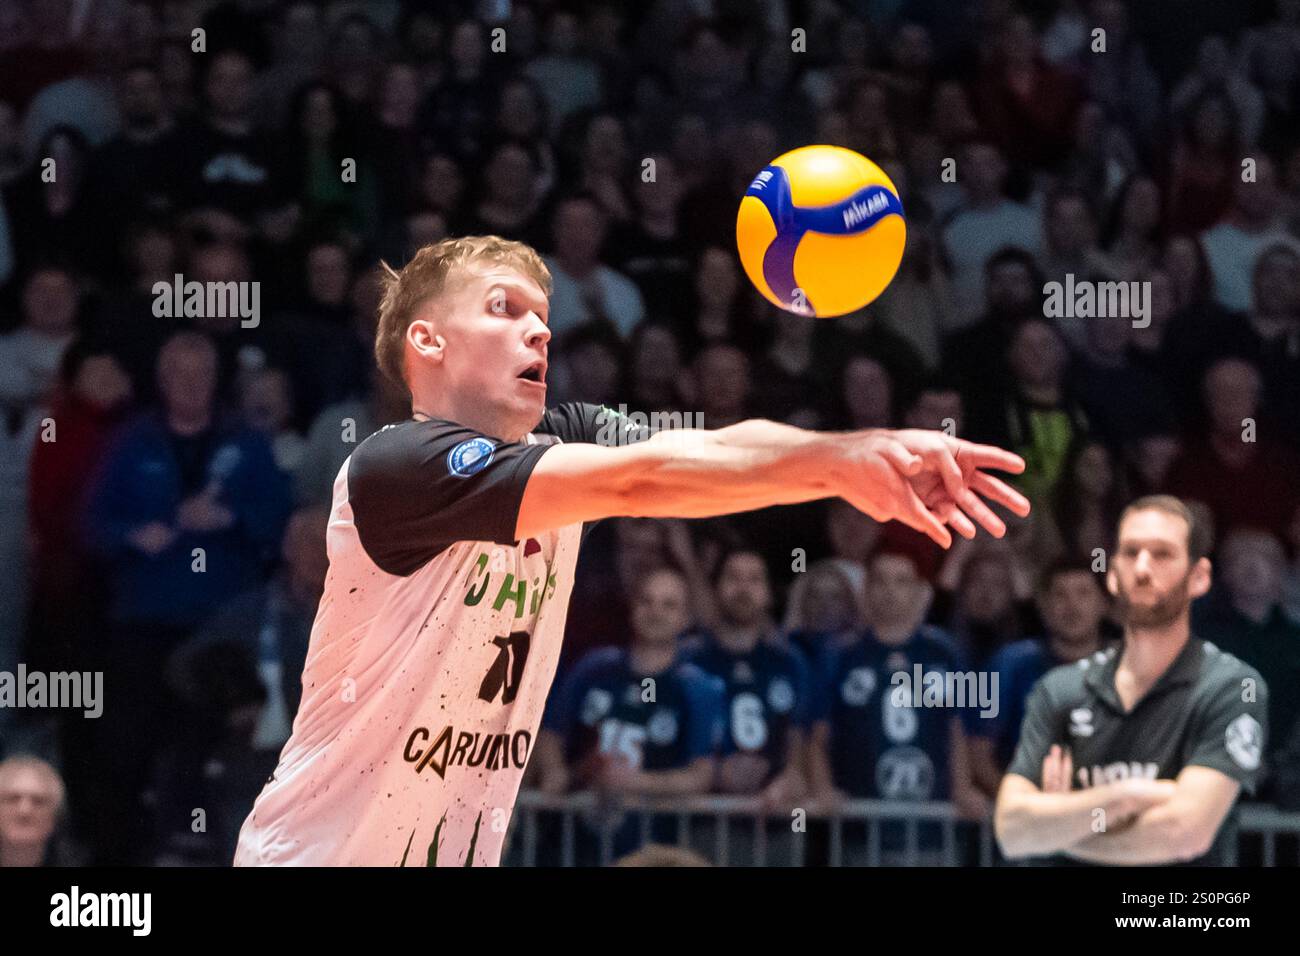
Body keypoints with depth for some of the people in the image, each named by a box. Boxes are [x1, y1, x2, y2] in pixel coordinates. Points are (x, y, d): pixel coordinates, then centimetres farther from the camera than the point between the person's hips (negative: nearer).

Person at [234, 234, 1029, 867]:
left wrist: (871, 455, -34)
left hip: (465, 847, 7)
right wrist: (839, 461, -37)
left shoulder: (566, 442, 1)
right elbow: (637, 482, -30)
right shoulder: (394, 467, -20)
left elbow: (714, 448, -16)